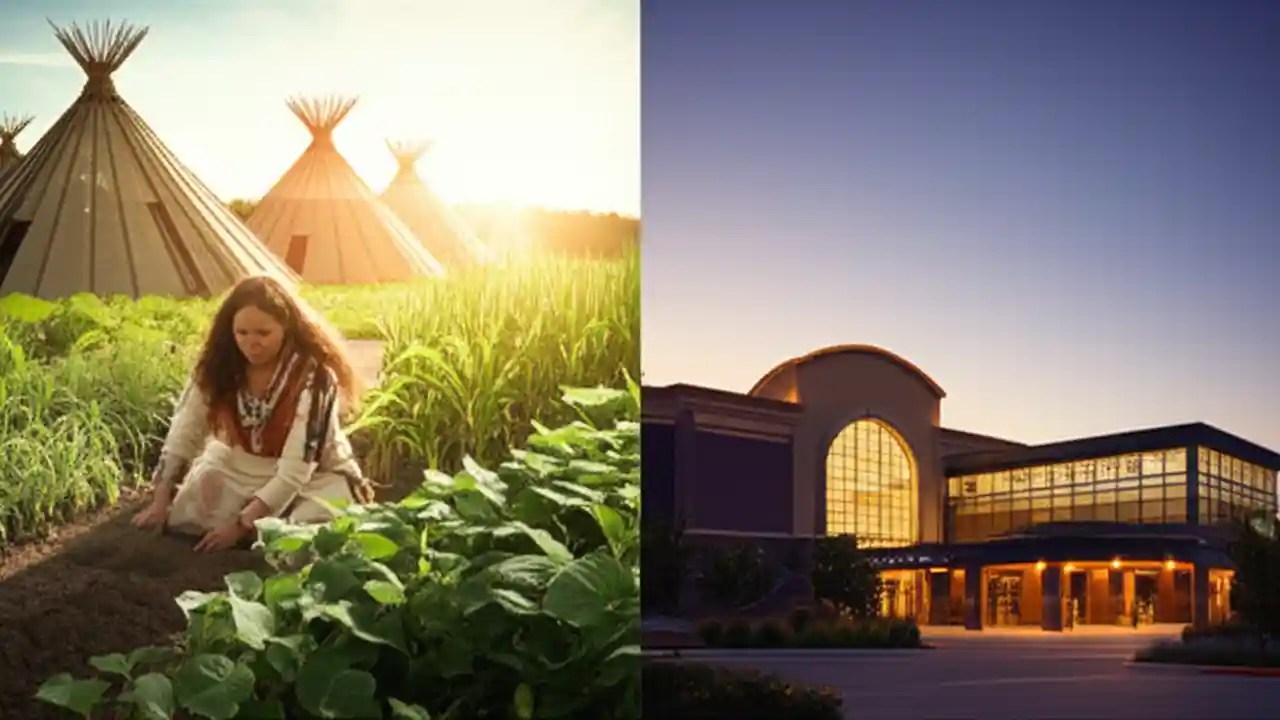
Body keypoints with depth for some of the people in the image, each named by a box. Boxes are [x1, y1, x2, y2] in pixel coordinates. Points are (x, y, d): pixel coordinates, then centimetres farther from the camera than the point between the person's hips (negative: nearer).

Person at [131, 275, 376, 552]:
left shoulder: (314, 376, -28)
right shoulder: (219, 364, -14)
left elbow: (294, 472, -29)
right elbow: (183, 434, -9)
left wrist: (241, 524, -32)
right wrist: (160, 502, -15)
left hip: (310, 478, -4)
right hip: (238, 469, 4)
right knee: (183, 517, -19)